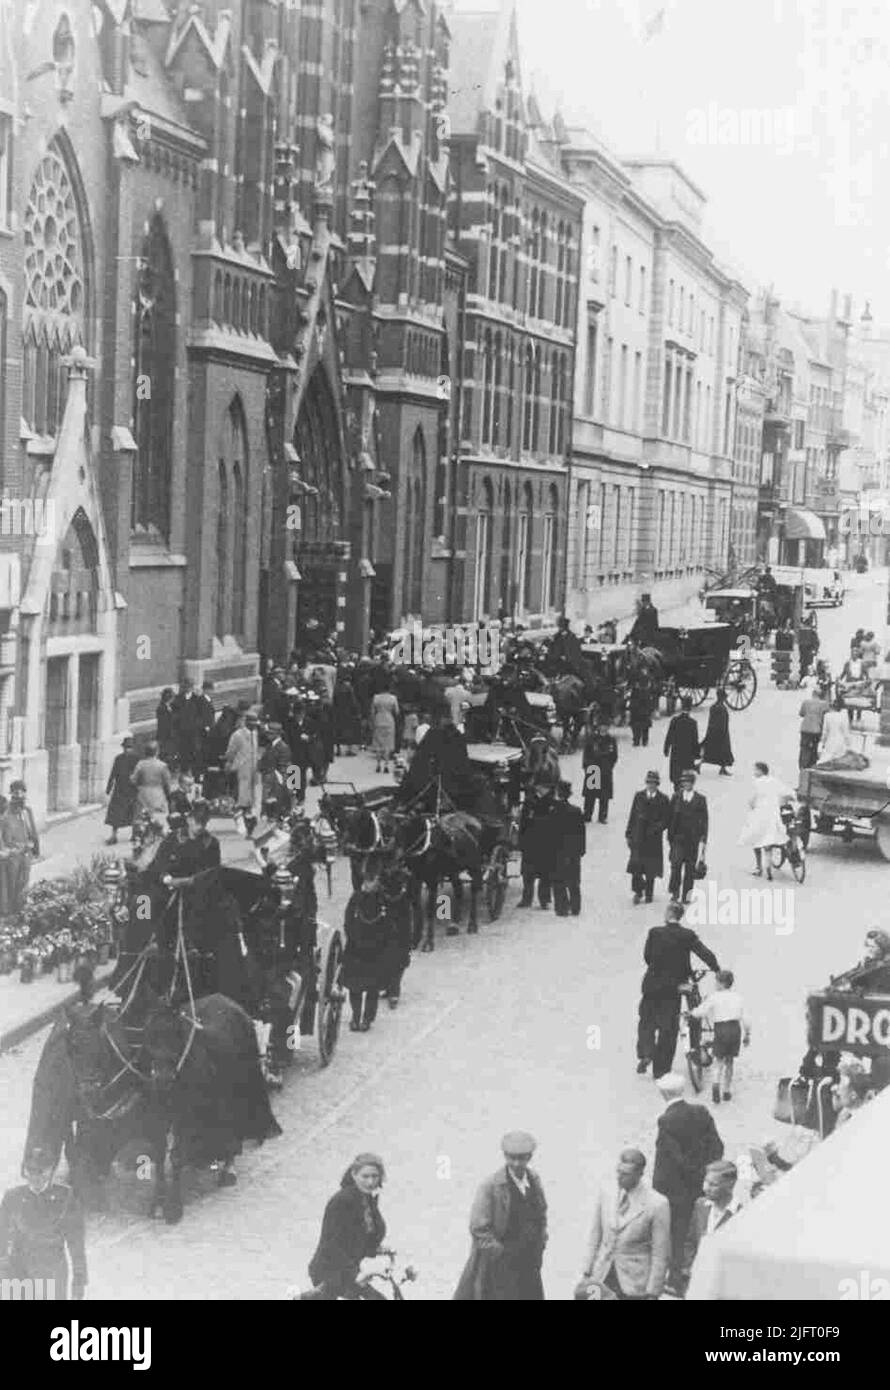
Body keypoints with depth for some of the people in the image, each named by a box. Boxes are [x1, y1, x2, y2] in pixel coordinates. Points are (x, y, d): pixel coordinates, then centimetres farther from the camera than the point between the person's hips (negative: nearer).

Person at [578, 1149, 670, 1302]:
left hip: (635, 1283, -4)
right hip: (602, 1276, 4)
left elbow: (660, 1254, -9)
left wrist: (652, 1294, -9)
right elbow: (595, 1236, 10)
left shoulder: (657, 1204, -13)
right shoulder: (606, 1193, 2)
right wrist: (587, 1273, 8)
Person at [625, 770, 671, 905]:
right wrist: (629, 834, 5)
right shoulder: (639, 796, 6)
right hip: (638, 837, 1)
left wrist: (656, 829, -16)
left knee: (651, 868, 6)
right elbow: (632, 816, 7)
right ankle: (638, 891, 8)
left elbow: (666, 819, -1)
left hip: (654, 839, -1)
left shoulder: (663, 799, 0)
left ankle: (648, 894, 19)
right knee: (636, 866, -7)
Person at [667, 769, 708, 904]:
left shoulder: (700, 799, 2)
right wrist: (670, 836, 2)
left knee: (690, 868, 3)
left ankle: (686, 895, 10)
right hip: (678, 837, 0)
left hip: (693, 839, 0)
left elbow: (704, 820, 3)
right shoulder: (676, 797, 6)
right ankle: (674, 892, -2)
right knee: (676, 864, -10)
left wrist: (703, 839, -2)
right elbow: (671, 817, 7)